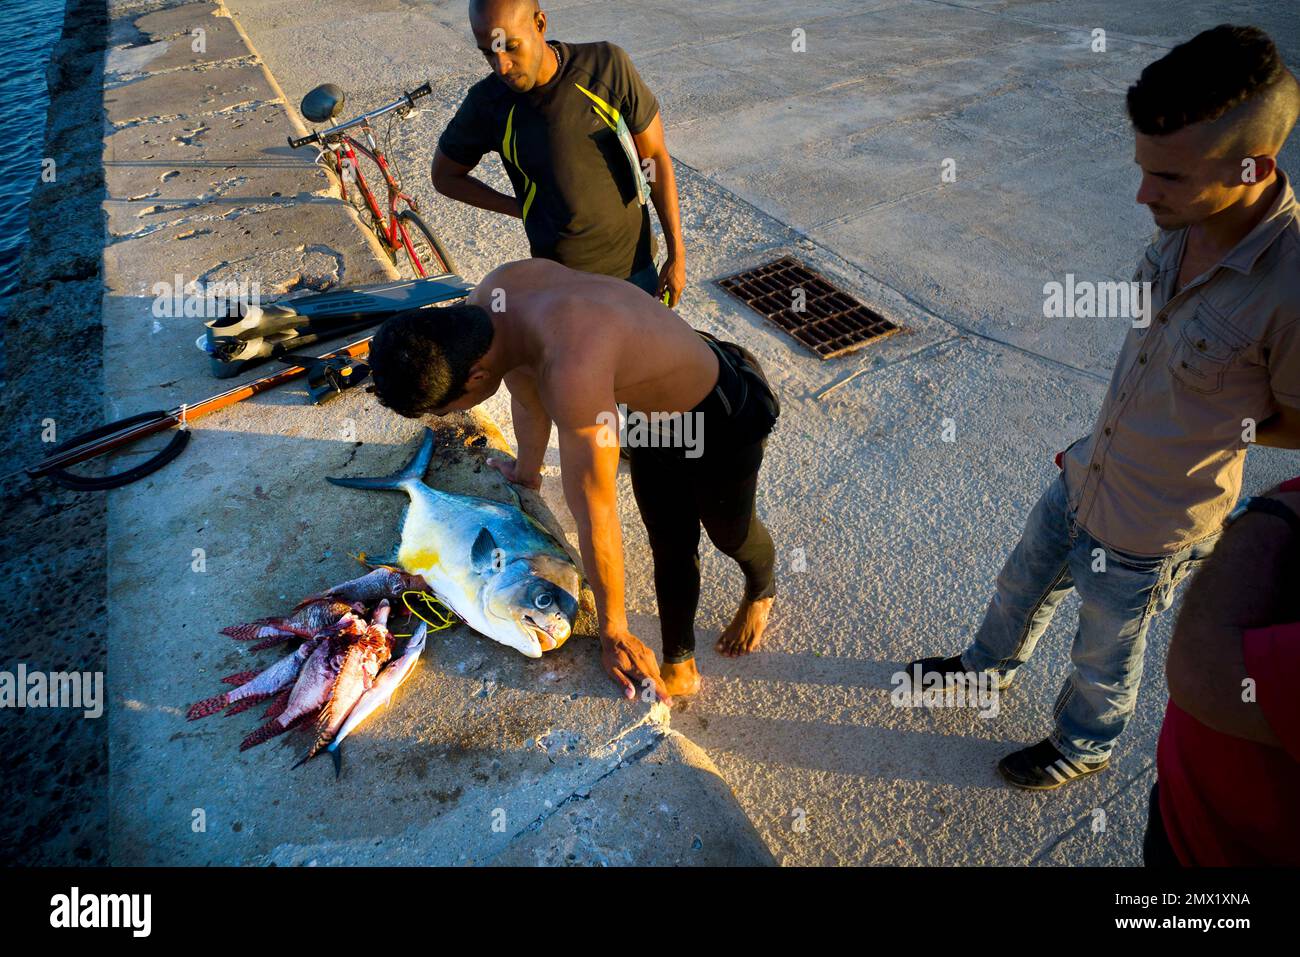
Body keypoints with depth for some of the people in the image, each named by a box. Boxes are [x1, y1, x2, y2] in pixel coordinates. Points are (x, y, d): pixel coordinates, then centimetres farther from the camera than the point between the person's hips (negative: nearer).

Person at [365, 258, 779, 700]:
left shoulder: (572, 373, -47)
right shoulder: (490, 297, -20)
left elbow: (595, 521, -36)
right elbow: (528, 399, 2)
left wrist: (614, 631, -23)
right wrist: (527, 473, 20)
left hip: (721, 419, -6)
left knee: (731, 535, 22)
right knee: (668, 546, 18)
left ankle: (761, 594, 58)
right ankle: (679, 669, 39)